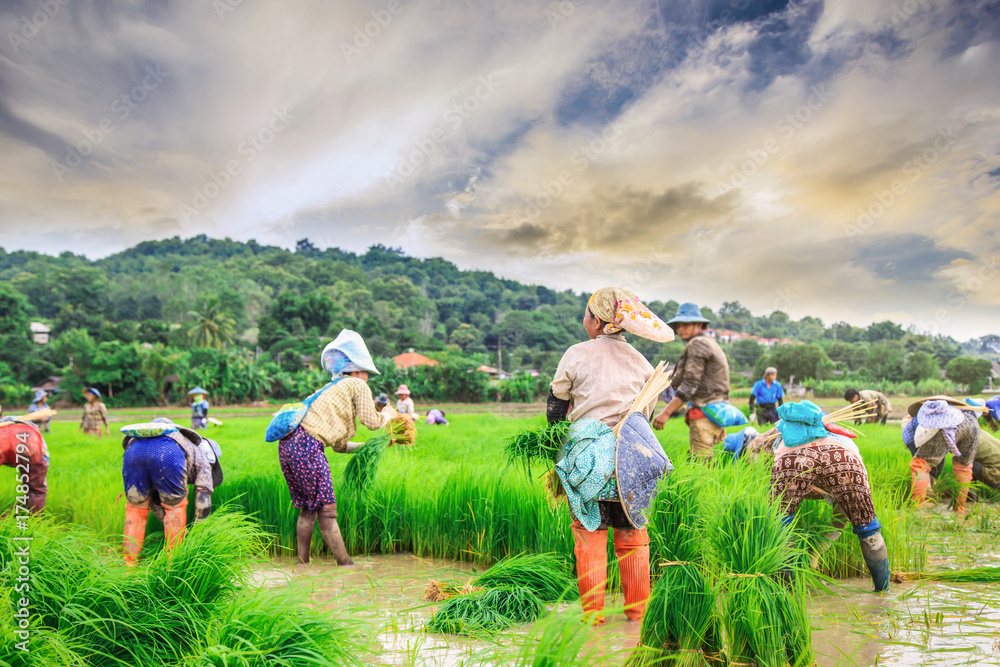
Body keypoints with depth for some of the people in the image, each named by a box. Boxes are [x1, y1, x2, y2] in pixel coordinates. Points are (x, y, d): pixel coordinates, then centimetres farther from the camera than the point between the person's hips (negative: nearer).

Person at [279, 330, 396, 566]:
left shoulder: (334, 389, 30)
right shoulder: (357, 385, 6)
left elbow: (339, 445, 31)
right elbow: (372, 422, -2)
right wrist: (388, 414, 19)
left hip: (288, 443, 9)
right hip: (306, 448, -9)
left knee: (307, 509, 18)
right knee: (326, 509, -1)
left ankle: (302, 562, 25)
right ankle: (345, 563, 8)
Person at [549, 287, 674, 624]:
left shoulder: (576, 354, -1)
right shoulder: (641, 362, 10)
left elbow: (556, 405, 7)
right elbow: (646, 414, 16)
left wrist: (556, 433, 24)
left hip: (589, 453, -3)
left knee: (590, 535, 5)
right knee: (632, 535, 13)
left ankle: (593, 613, 10)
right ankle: (637, 610, 21)